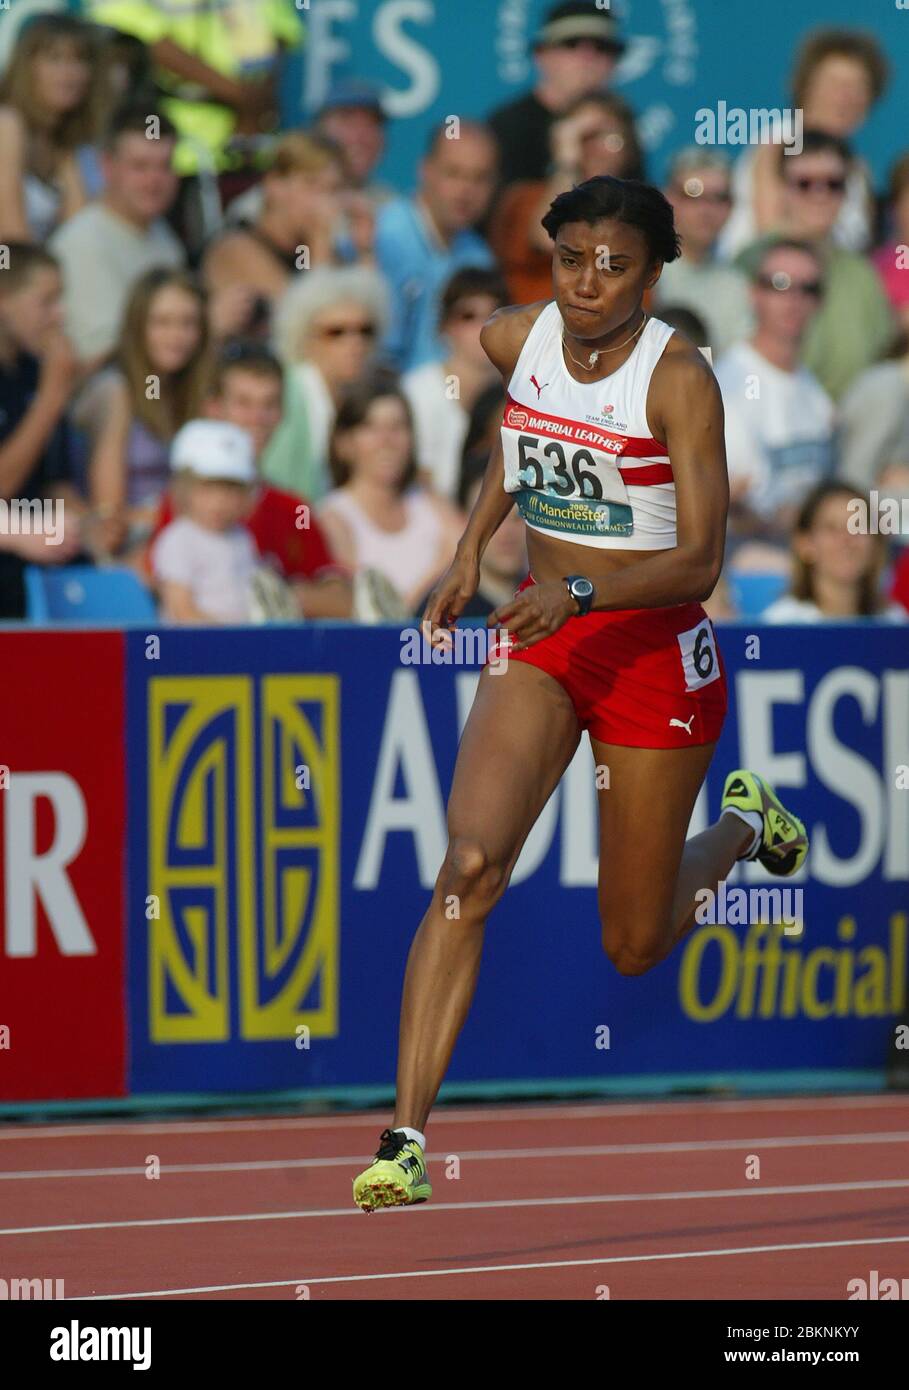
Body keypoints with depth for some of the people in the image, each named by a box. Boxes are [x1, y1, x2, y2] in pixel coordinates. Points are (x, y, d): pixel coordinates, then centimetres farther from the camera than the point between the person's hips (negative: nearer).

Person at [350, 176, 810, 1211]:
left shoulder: (679, 379, -18)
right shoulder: (514, 339, -3)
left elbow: (700, 562, -23)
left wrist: (582, 591, -36)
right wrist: (471, 552, 16)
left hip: (654, 648, -3)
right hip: (538, 639, 3)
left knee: (633, 947, 8)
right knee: (470, 863, -22)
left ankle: (740, 827, 43)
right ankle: (405, 1137, -26)